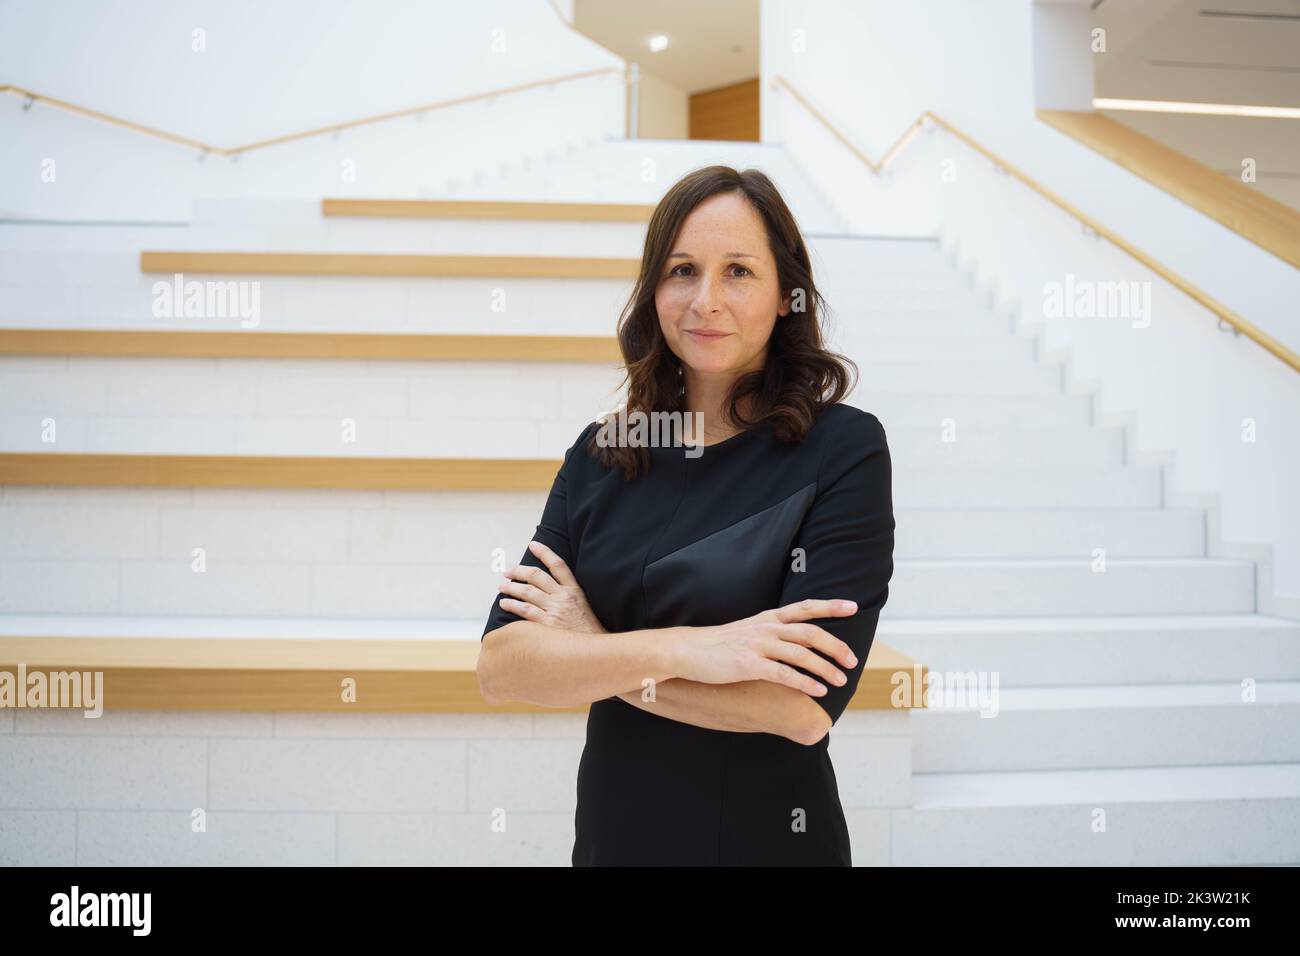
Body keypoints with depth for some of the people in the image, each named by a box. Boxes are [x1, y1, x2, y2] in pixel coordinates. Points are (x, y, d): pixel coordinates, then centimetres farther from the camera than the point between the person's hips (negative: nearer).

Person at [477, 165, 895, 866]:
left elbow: (804, 707, -22)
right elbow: (498, 669, -10)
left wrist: (592, 651, -13)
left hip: (767, 839, -3)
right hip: (609, 834, 4)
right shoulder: (599, 454, -2)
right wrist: (675, 649, -24)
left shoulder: (846, 448, -14)